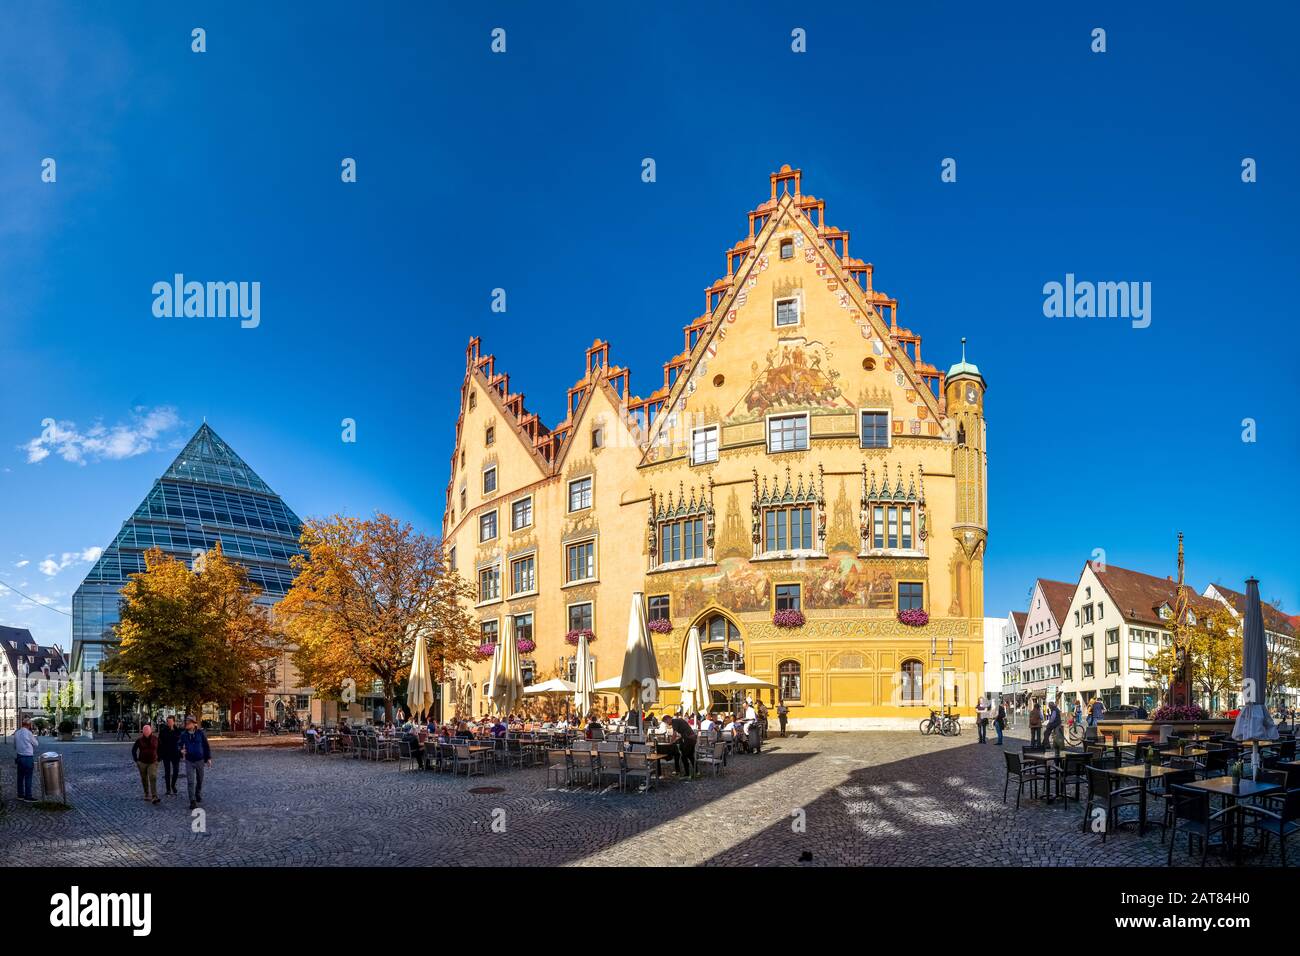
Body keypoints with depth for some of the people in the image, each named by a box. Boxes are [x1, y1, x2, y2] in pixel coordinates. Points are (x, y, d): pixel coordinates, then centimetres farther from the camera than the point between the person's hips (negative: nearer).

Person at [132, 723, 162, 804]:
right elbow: (133, 750, 6)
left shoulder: (155, 739, -3)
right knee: (144, 780, 13)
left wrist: (158, 759, 6)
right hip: (142, 763, 1)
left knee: (153, 778, -15)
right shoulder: (139, 740, -4)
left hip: (153, 762, -1)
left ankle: (154, 798, -21)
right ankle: (147, 794, 32)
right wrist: (136, 760, 1)